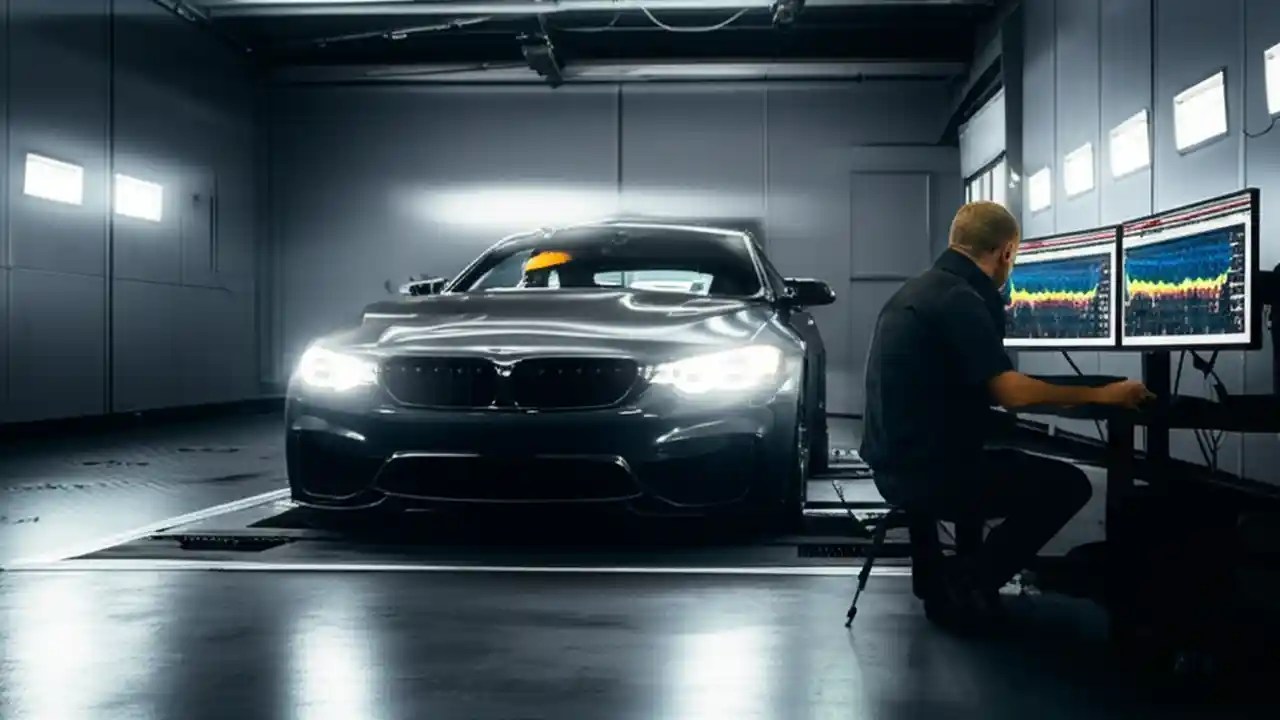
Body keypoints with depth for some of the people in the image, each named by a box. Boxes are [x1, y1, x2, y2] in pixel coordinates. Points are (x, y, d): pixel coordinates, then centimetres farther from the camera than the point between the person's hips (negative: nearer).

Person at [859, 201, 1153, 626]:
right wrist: (1100, 395, -14)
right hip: (926, 470, -10)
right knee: (1069, 485, -1)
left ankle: (940, 577, 23)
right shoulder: (958, 298, -17)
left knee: (1007, 456, 33)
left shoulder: (921, 289, 13)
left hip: (898, 464, 10)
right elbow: (1011, 393, -23)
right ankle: (967, 583, 2)